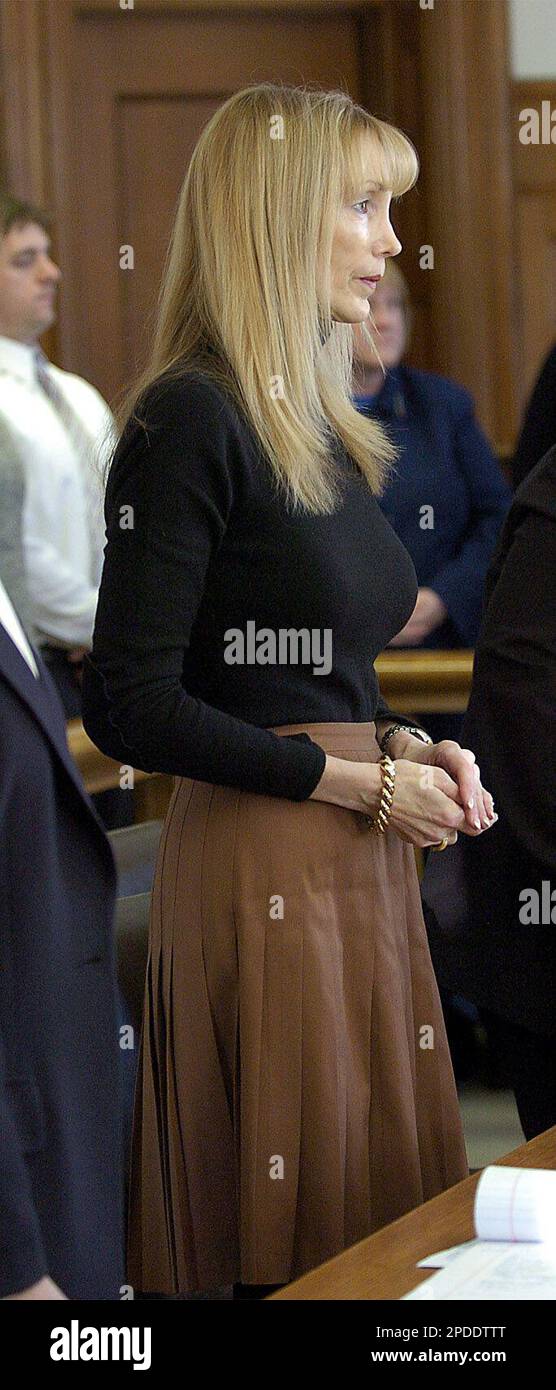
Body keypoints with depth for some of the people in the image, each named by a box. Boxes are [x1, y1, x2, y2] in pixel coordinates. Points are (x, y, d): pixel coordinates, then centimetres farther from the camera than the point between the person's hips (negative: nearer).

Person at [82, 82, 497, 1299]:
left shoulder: (324, 428, 13)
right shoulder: (191, 422, -13)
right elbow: (131, 707, -16)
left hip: (361, 860, 8)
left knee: (386, 1203, 11)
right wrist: (357, 780, -12)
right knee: (294, 1228, -1)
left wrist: (408, 747, 3)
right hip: (262, 868, -8)